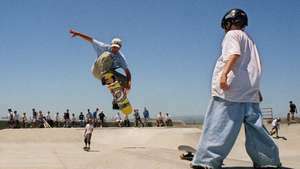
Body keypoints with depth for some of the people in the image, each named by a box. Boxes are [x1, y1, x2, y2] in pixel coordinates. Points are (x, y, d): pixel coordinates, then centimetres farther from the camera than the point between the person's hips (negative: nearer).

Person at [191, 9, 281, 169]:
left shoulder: (232, 34, 4)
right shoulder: (249, 39, 28)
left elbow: (235, 53, -16)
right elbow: (254, 65, 27)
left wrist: (224, 73, -30)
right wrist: (256, 90, 31)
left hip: (232, 89, -8)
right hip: (250, 90, 8)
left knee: (219, 126, -11)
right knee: (255, 126, 11)